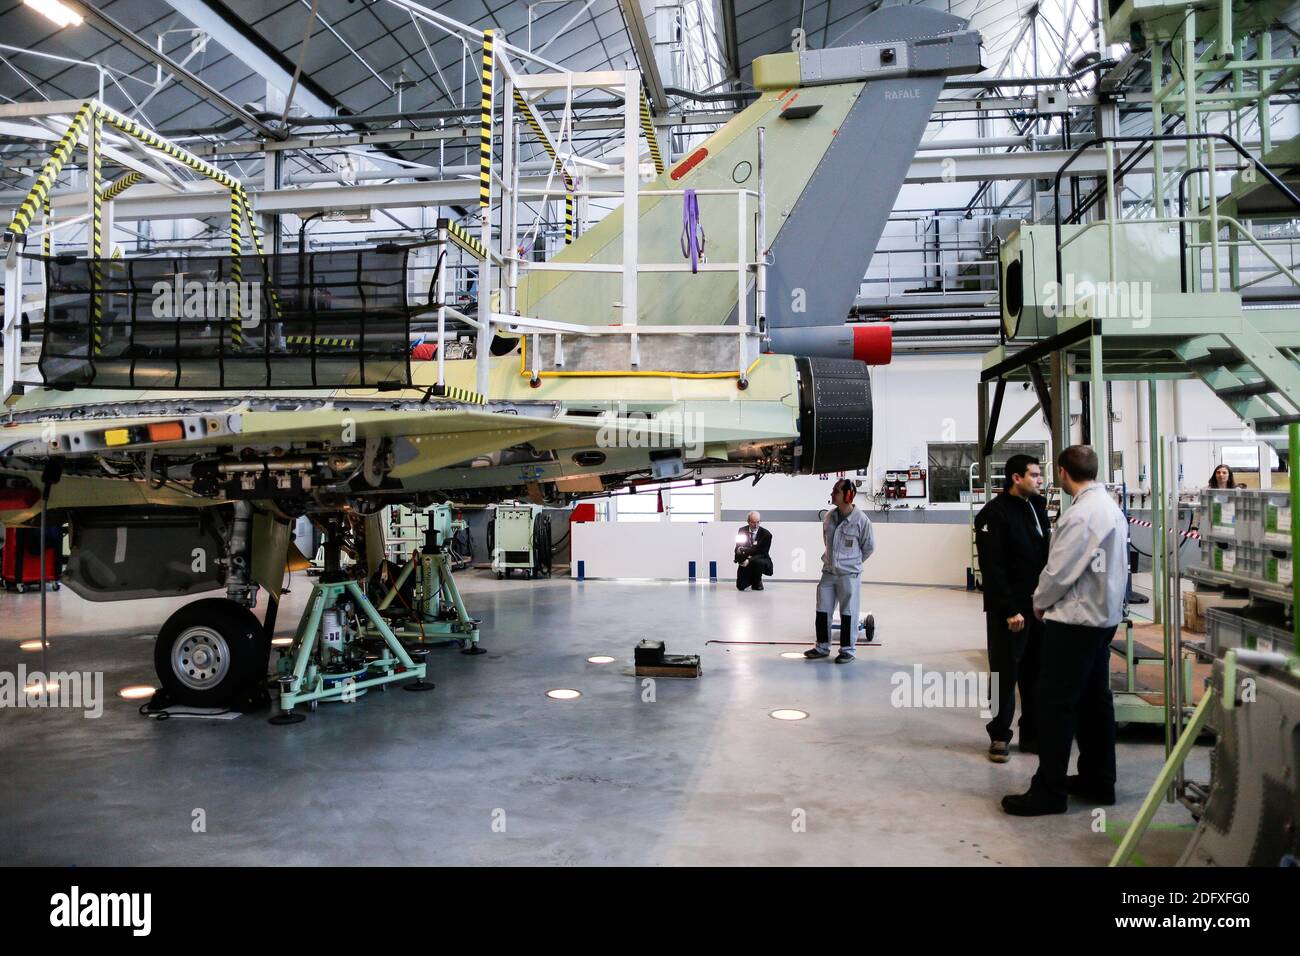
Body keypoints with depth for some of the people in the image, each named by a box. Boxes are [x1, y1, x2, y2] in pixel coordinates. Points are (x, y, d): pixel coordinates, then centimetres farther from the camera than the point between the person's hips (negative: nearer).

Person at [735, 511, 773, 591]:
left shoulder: (766, 534, -11)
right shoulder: (742, 531, -1)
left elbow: (763, 552, -14)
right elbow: (738, 548, -2)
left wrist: (750, 560, -28)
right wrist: (741, 560, -23)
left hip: (761, 561, -2)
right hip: (746, 562, 2)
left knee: (757, 562, -40)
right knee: (741, 586, -15)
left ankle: (757, 582, -7)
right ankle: (751, 579, 23)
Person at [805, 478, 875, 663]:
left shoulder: (860, 519, -13)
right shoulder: (829, 516, 1)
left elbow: (869, 546, -1)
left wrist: (854, 562, 8)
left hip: (849, 575, -5)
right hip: (828, 572, 5)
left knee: (848, 613, 4)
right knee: (822, 611, 10)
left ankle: (848, 650, 17)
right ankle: (822, 647, 24)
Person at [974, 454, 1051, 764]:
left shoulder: (1037, 508, 12)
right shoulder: (995, 513, -11)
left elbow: (1046, 555, 15)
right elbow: (992, 567, -16)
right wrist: (1010, 610, -18)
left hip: (1038, 606, 7)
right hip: (1009, 610, -7)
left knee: (1036, 674, 11)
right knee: (1005, 674, 2)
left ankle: (1033, 734, 22)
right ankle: (999, 736, 14)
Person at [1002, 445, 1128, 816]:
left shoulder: (1081, 514, -20)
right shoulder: (1112, 507, 10)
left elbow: (1059, 571, -19)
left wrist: (1039, 602, -1)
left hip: (1074, 621, -10)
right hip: (1104, 615, 10)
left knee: (1056, 705, -4)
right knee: (1095, 700, 17)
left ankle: (1049, 791, 2)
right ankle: (1098, 781, 27)